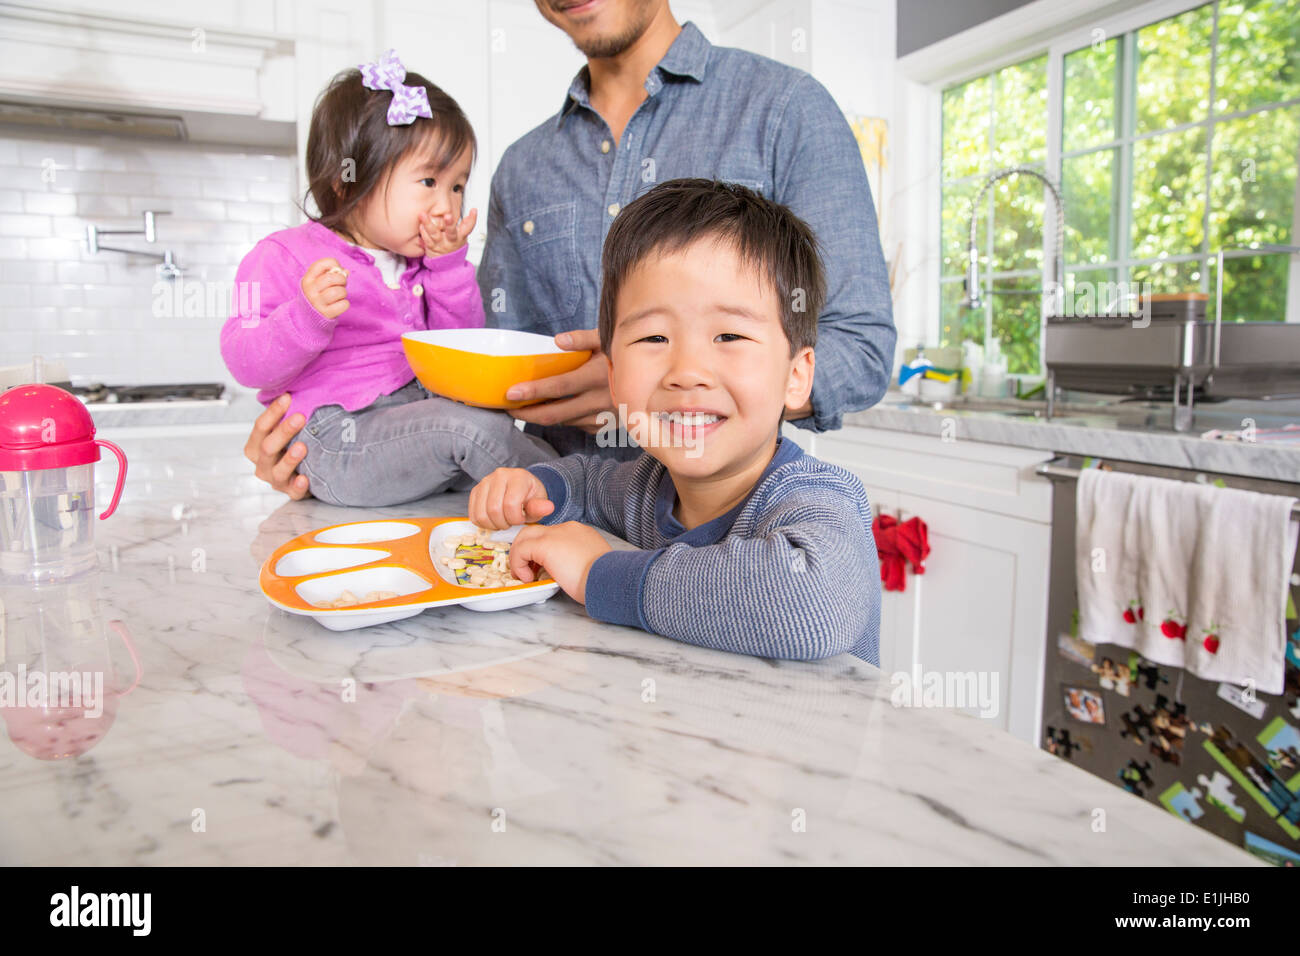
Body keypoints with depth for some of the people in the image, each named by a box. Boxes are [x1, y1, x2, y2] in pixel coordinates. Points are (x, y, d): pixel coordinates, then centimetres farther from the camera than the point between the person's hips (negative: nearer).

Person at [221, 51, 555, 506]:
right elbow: (245, 362, -11)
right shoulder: (287, 255, -5)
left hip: (420, 412, 8)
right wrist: (308, 315, -30)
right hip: (337, 441, -8)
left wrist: (449, 265, 1)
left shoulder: (421, 261, 16)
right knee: (472, 428, -26)